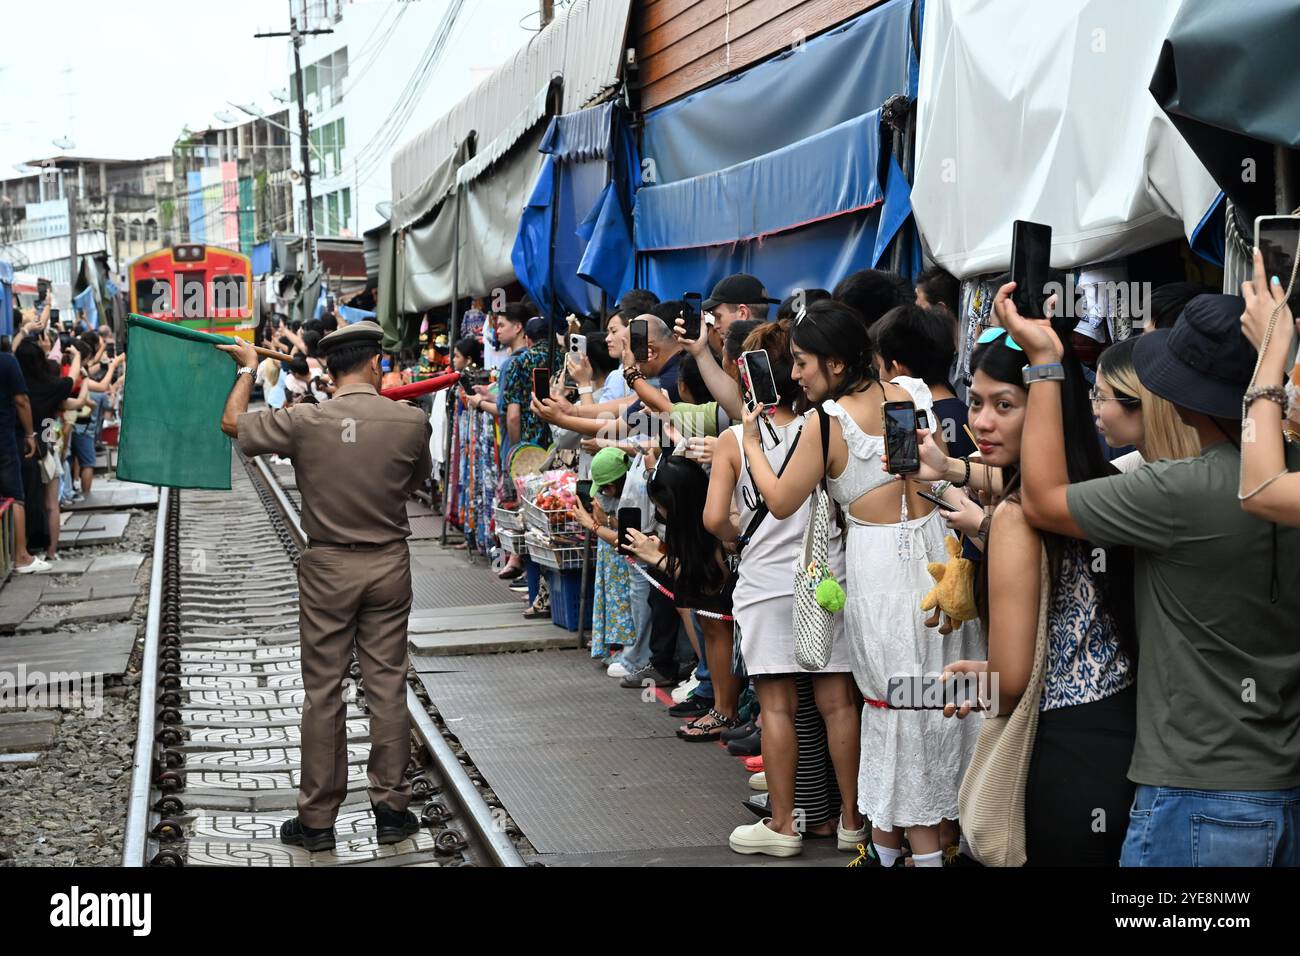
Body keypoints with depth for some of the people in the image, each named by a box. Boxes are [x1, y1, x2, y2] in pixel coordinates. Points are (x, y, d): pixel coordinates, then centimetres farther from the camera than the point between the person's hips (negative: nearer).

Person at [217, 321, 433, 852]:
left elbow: (232, 422, 3)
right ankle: (391, 809, 16)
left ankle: (317, 820, 14)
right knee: (387, 687, 10)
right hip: (389, 565, 1)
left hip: (328, 568, -1)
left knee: (322, 692, 7)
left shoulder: (305, 422, -12)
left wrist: (248, 367, 18)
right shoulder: (411, 421, -9)